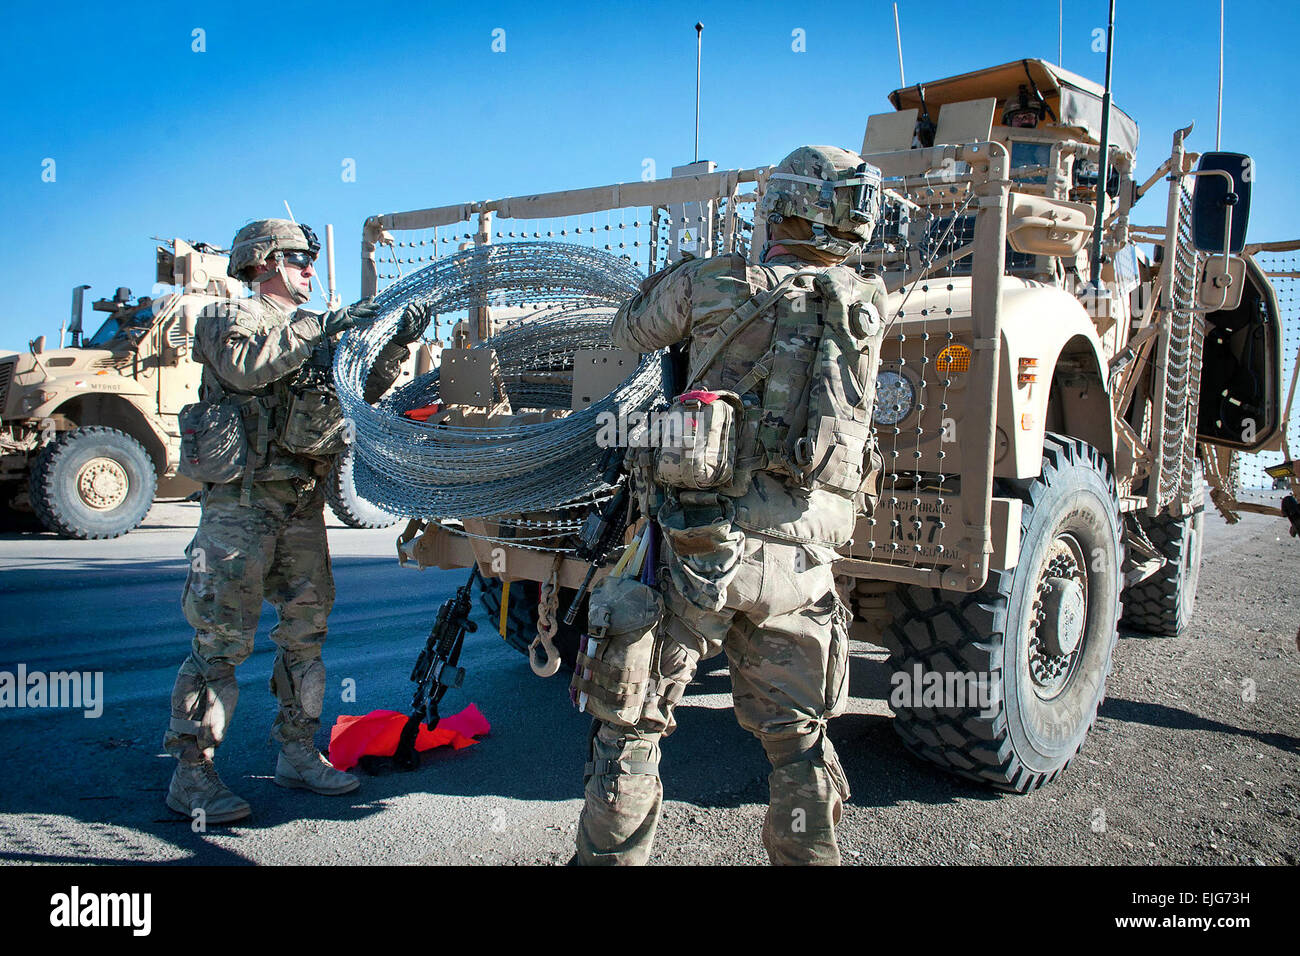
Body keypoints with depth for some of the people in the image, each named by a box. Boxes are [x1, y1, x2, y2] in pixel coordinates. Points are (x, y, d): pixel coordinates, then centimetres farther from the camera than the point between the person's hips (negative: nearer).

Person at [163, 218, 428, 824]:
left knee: (305, 630, 9)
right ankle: (191, 773, 2)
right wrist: (321, 329, -14)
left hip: (303, 502, 7)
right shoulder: (227, 317, 5)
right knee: (221, 637, -7)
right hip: (241, 499, -7)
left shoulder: (313, 331, 23)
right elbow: (245, 367, -18)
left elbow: (364, 389, 14)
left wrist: (398, 342, 1)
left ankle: (297, 752, 20)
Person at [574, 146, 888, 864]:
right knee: (797, 738, 21)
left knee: (630, 726, 12)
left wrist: (671, 278, 34)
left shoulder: (711, 283, -2)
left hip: (694, 548, -3)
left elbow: (629, 333, 15)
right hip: (798, 563, 3)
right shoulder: (867, 308, 5)